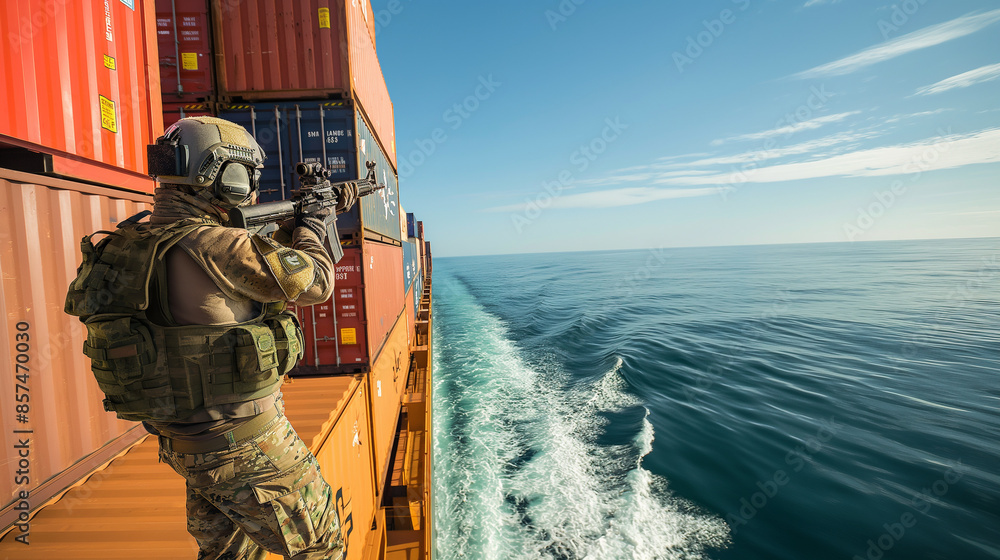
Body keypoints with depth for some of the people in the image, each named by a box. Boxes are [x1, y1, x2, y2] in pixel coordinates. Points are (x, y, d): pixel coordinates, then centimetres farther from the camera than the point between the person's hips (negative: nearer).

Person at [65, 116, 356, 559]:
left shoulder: (139, 240, 4)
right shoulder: (212, 246, -26)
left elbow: (264, 258, 14)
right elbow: (314, 282, -17)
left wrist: (309, 219, 16)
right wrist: (311, 225, 1)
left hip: (184, 443, 9)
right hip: (244, 447, -8)